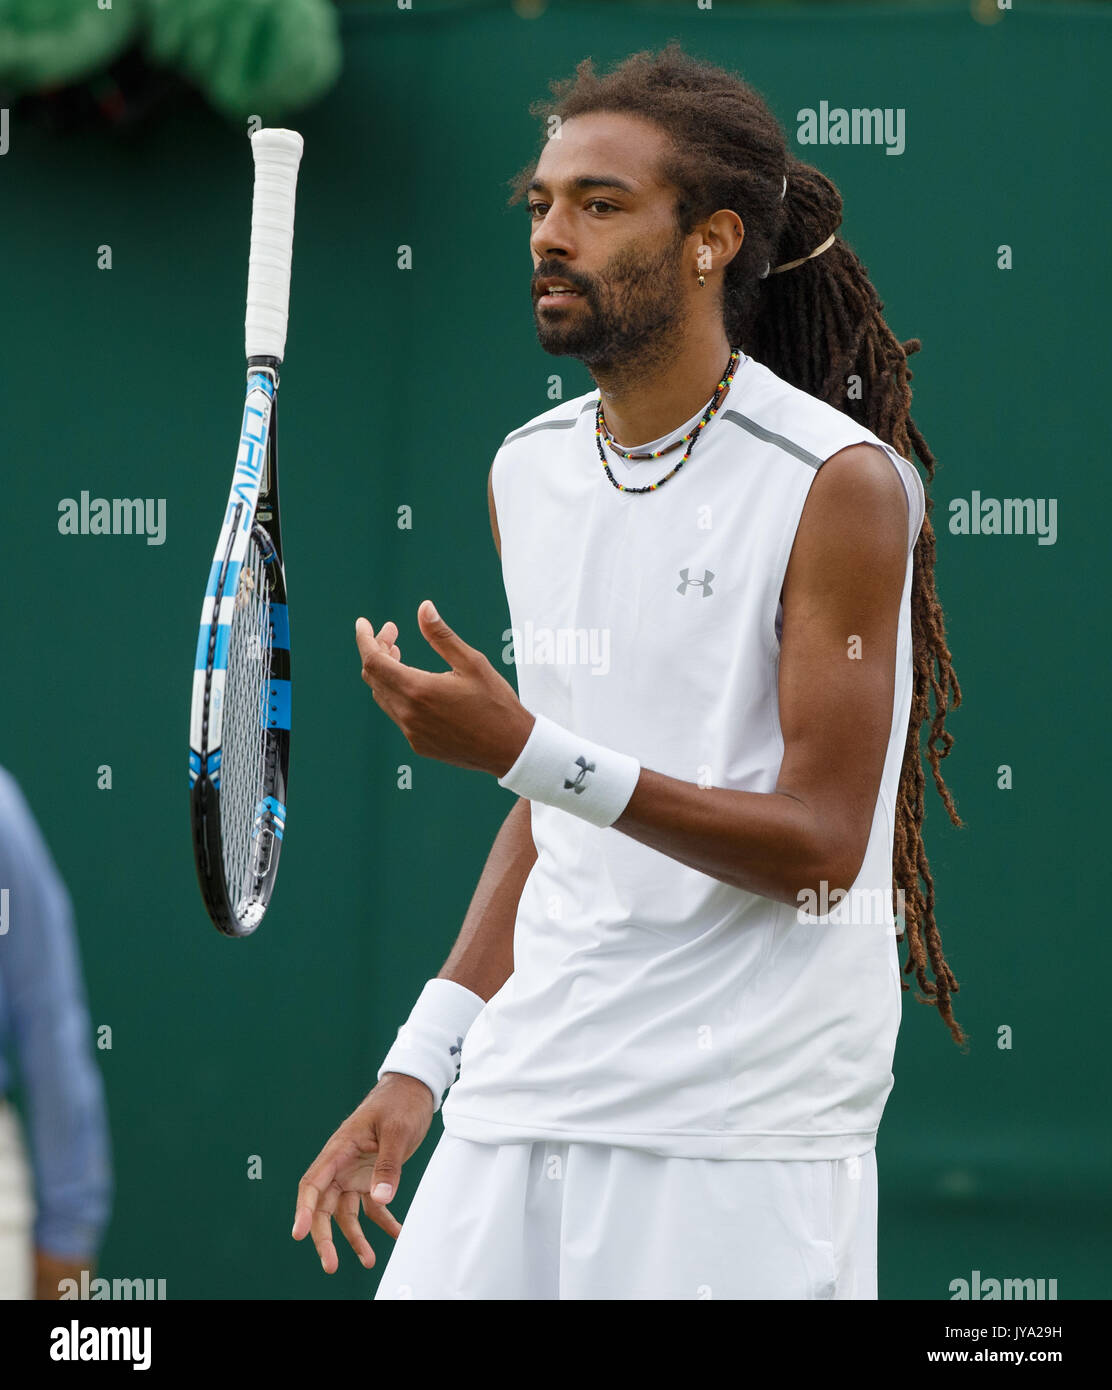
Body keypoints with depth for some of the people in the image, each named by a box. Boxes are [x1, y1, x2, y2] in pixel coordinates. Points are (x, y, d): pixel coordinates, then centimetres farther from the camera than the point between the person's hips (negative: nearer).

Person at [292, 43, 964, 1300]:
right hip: (523, 1101, 5)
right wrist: (421, 1066, 13)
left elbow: (818, 844, -14)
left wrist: (527, 752, -23)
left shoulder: (844, 485, -9)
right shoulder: (527, 473, 11)